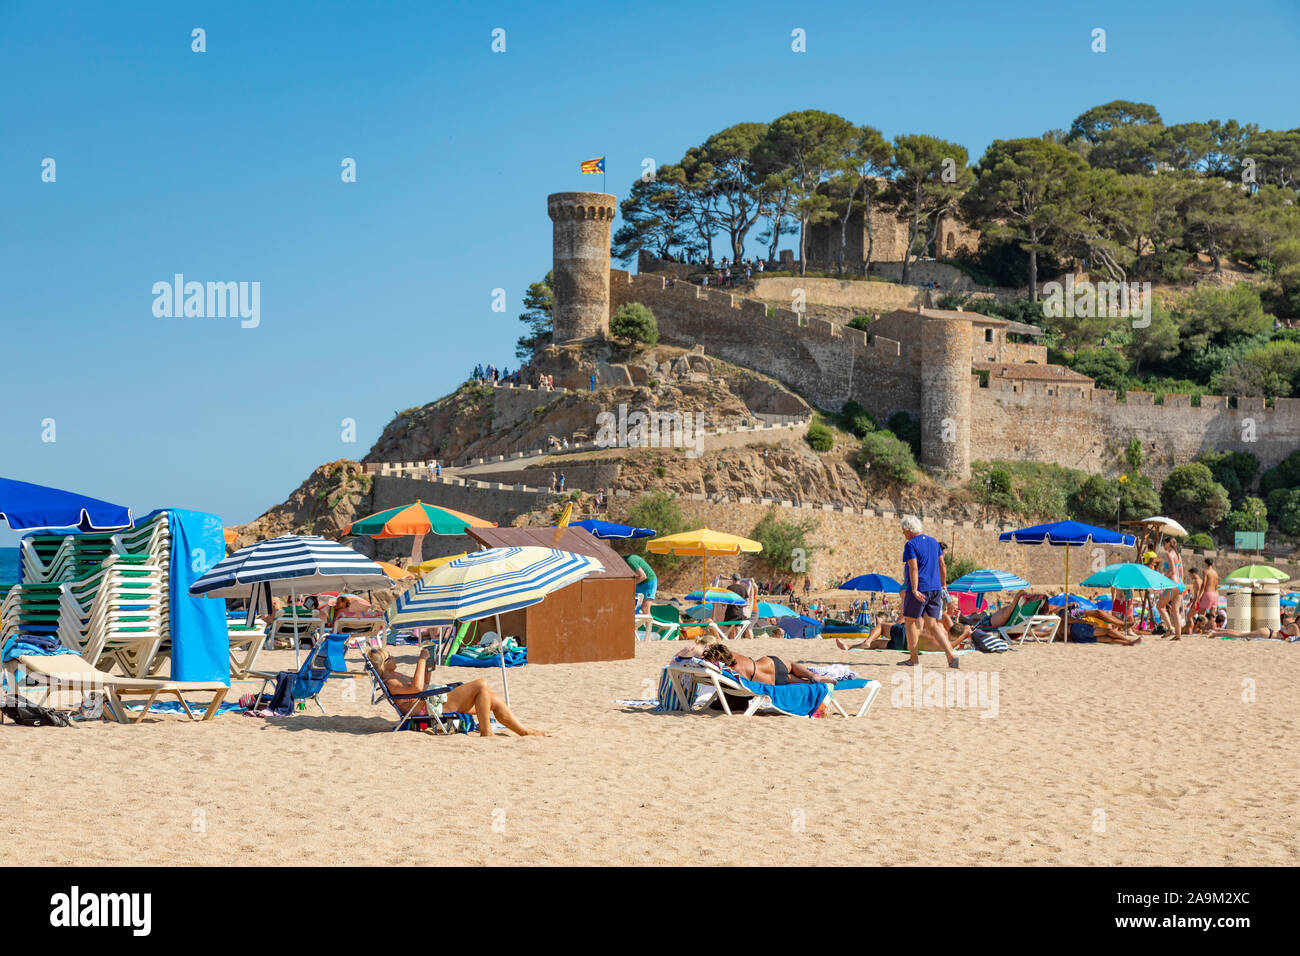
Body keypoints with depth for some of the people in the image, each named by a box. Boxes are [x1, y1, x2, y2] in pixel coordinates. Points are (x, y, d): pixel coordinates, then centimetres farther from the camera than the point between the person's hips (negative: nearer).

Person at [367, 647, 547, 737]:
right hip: (434, 707, -11)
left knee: (495, 701, 4)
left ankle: (525, 732, 6)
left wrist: (427, 665, 17)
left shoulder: (396, 675, 21)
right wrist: (421, 660, -19)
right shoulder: (390, 683, -12)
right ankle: (486, 732, -17)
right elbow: (417, 687, -28)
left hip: (440, 700, 11)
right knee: (482, 685, -20)